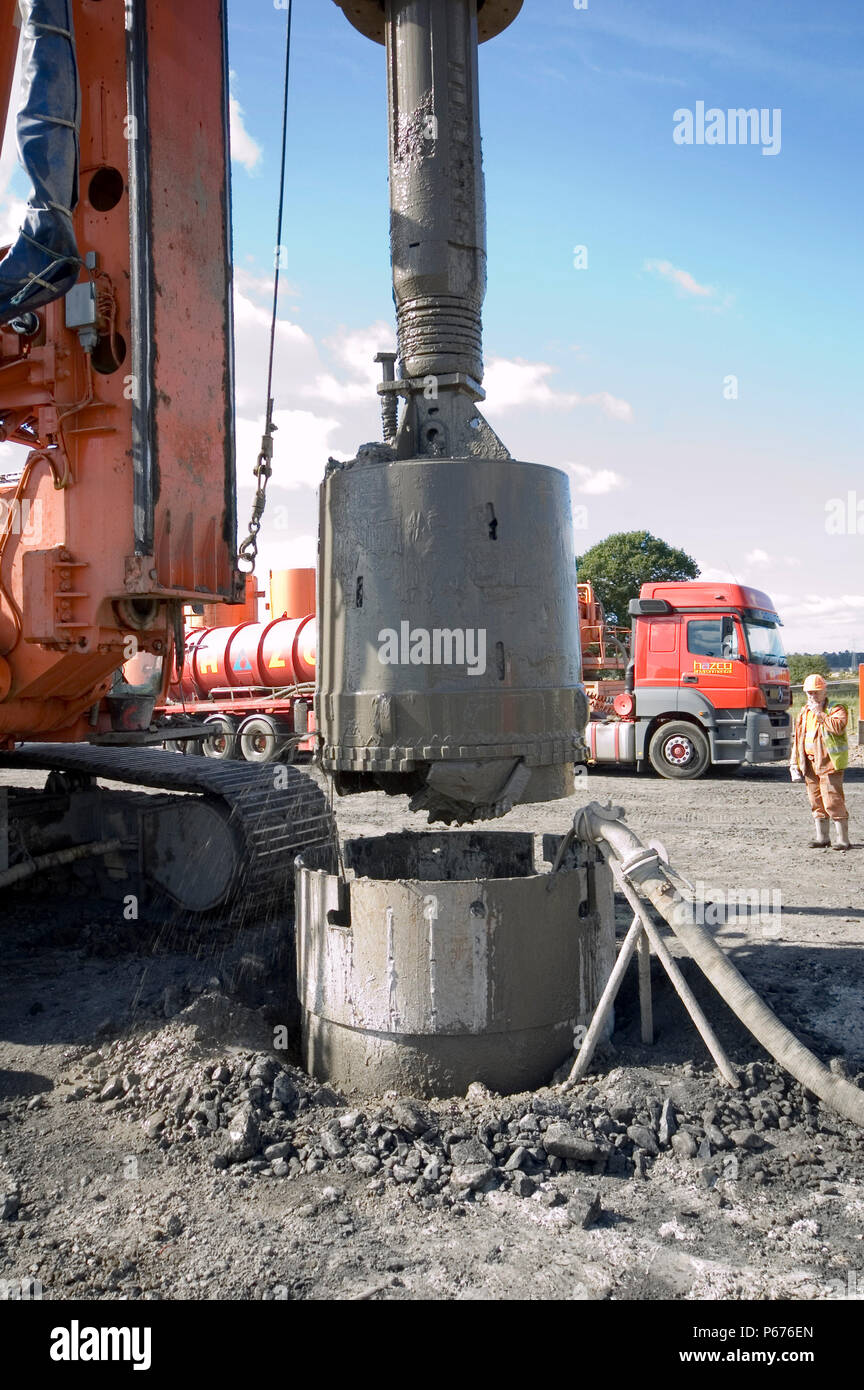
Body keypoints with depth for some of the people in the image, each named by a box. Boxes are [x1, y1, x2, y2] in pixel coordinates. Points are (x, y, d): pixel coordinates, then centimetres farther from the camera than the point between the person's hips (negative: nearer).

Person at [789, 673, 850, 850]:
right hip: (810, 764, 7)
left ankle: (842, 839, -4)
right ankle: (822, 838, 19)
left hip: (828, 763, -7)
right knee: (816, 803, 11)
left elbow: (838, 726, -25)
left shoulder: (836, 709, -3)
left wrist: (820, 713, -21)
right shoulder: (804, 713, 18)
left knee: (833, 802, -11)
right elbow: (797, 739, 21)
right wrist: (794, 765, 17)